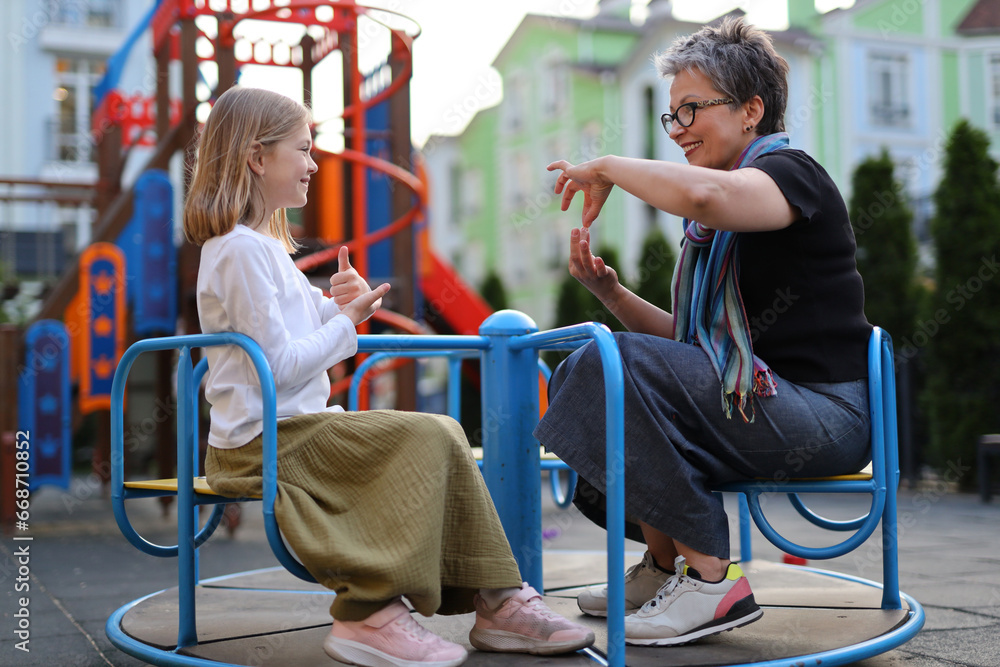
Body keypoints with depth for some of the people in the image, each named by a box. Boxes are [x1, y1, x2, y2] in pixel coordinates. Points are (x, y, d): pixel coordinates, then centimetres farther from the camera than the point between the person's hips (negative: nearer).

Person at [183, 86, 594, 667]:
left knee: (443, 436, 1)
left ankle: (496, 600, 0)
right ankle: (371, 614, -19)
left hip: (296, 428, 10)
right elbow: (279, 365, -20)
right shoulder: (240, 249, -14)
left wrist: (337, 307, 5)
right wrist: (347, 319, -8)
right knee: (428, 438, -21)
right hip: (266, 439, -10)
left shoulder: (265, 244, 20)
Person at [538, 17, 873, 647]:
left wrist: (607, 167, -17)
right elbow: (687, 338, 18)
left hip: (824, 416, -9)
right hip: (746, 395, 9)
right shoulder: (717, 221, 20)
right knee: (578, 375, 10)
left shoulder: (791, 171, -7)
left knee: (608, 365, -23)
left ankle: (710, 578, -17)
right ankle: (663, 563, 13)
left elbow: (704, 196, -33)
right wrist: (611, 292, 3)